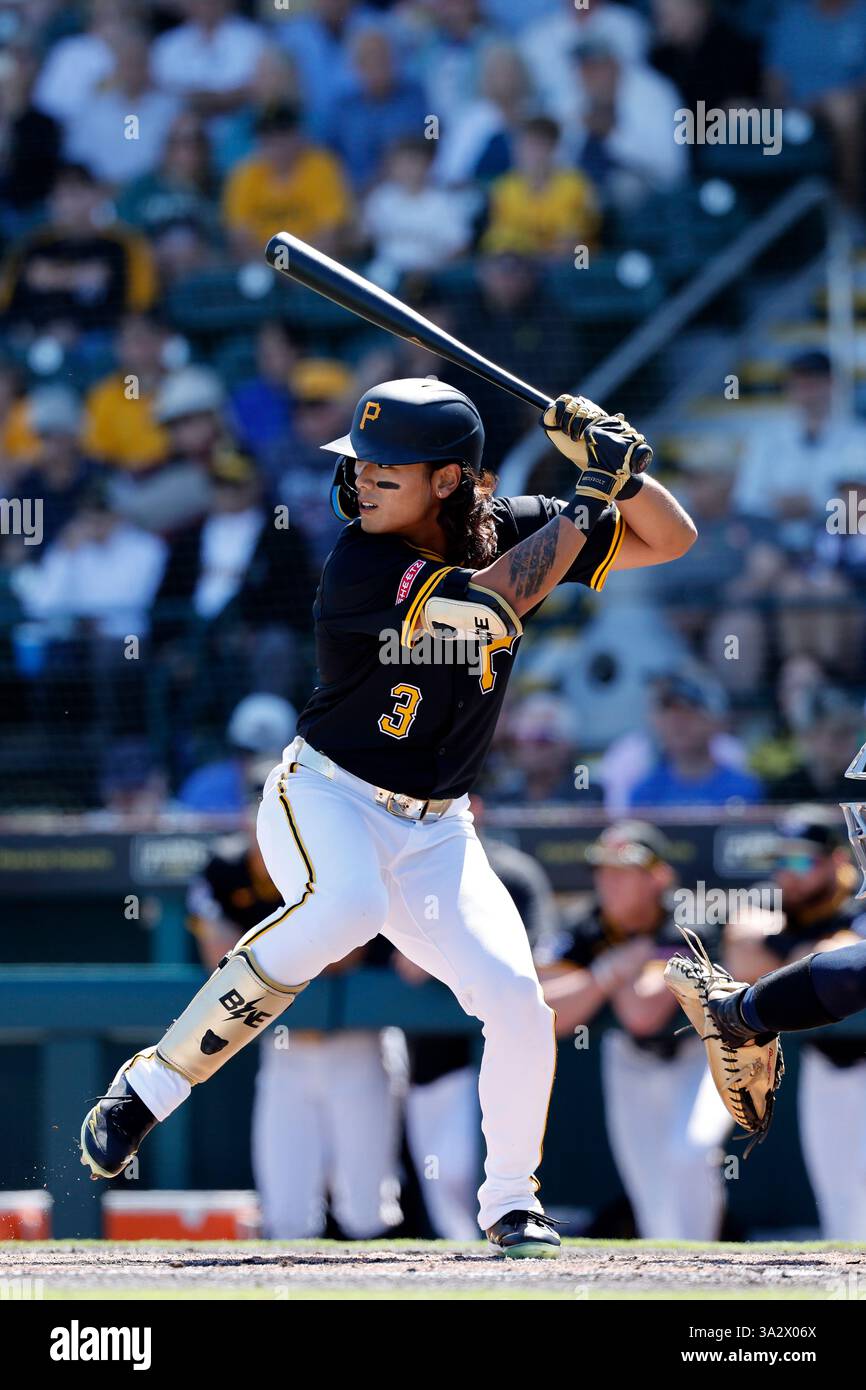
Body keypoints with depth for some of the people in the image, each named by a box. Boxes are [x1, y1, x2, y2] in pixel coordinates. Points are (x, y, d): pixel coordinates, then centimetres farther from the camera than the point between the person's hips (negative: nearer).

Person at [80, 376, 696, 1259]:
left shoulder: (508, 532, -2)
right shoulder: (359, 564, -19)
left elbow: (671, 540, 3)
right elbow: (491, 604, -31)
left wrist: (620, 466, -16)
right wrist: (591, 497, -21)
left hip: (434, 832, 5)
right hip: (326, 797, -5)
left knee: (515, 1000, -13)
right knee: (346, 906, -38)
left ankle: (509, 1196, 12)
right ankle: (153, 1085, -28)